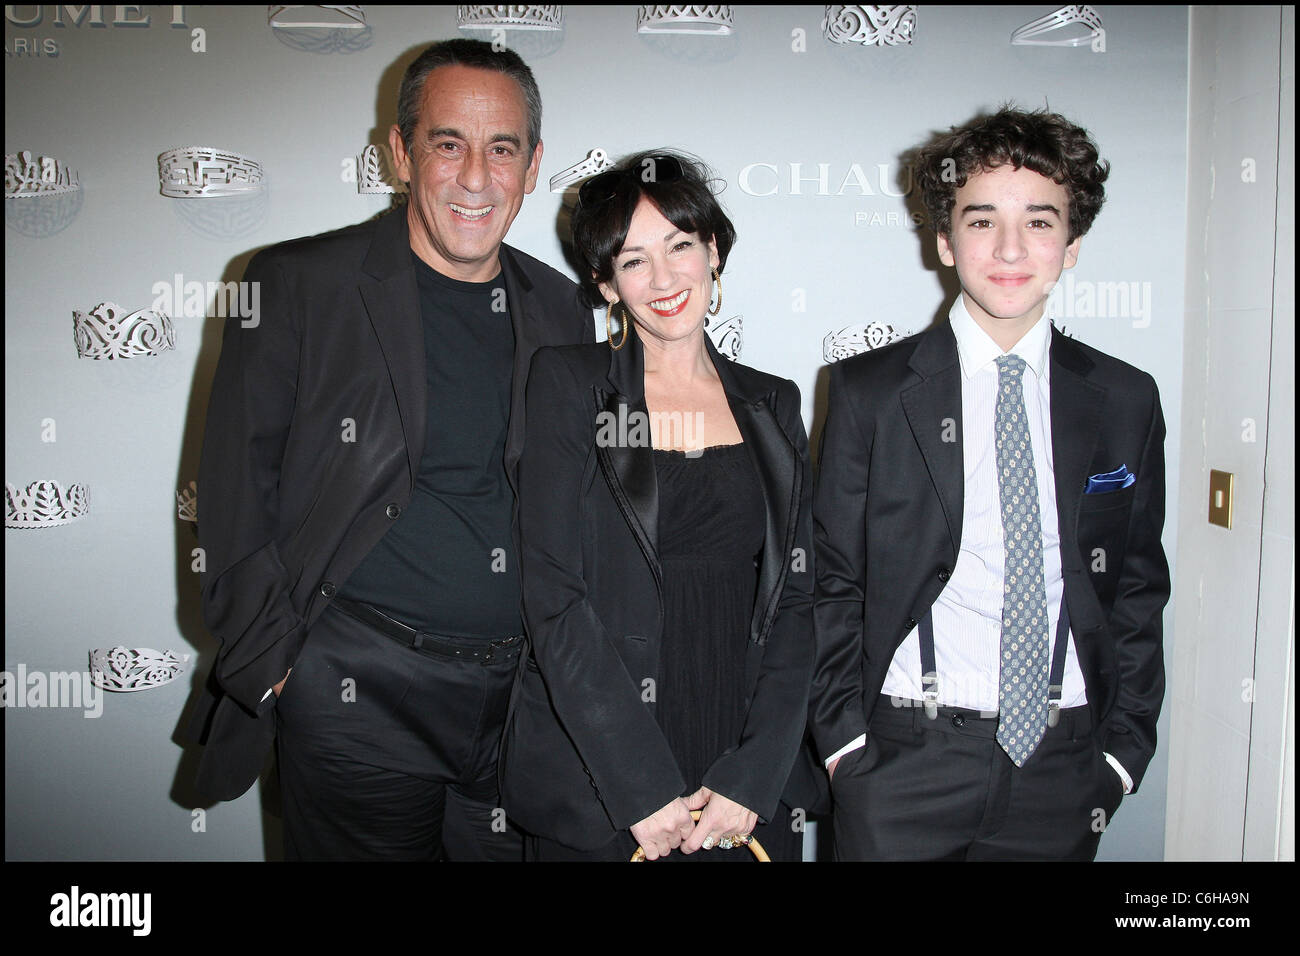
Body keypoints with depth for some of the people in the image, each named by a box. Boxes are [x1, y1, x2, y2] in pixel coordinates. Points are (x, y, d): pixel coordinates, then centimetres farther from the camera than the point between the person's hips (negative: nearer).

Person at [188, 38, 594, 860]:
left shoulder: (563, 311, 7)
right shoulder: (299, 283, -5)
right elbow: (236, 479, -3)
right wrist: (269, 663, -7)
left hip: (522, 699, 4)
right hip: (357, 695, -3)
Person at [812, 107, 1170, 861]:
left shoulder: (1126, 402, 4)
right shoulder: (870, 391, -2)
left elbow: (1139, 589, 9)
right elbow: (832, 585, 0)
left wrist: (1124, 748, 4)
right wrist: (845, 739, -5)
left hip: (1063, 768, 2)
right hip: (904, 762, -2)